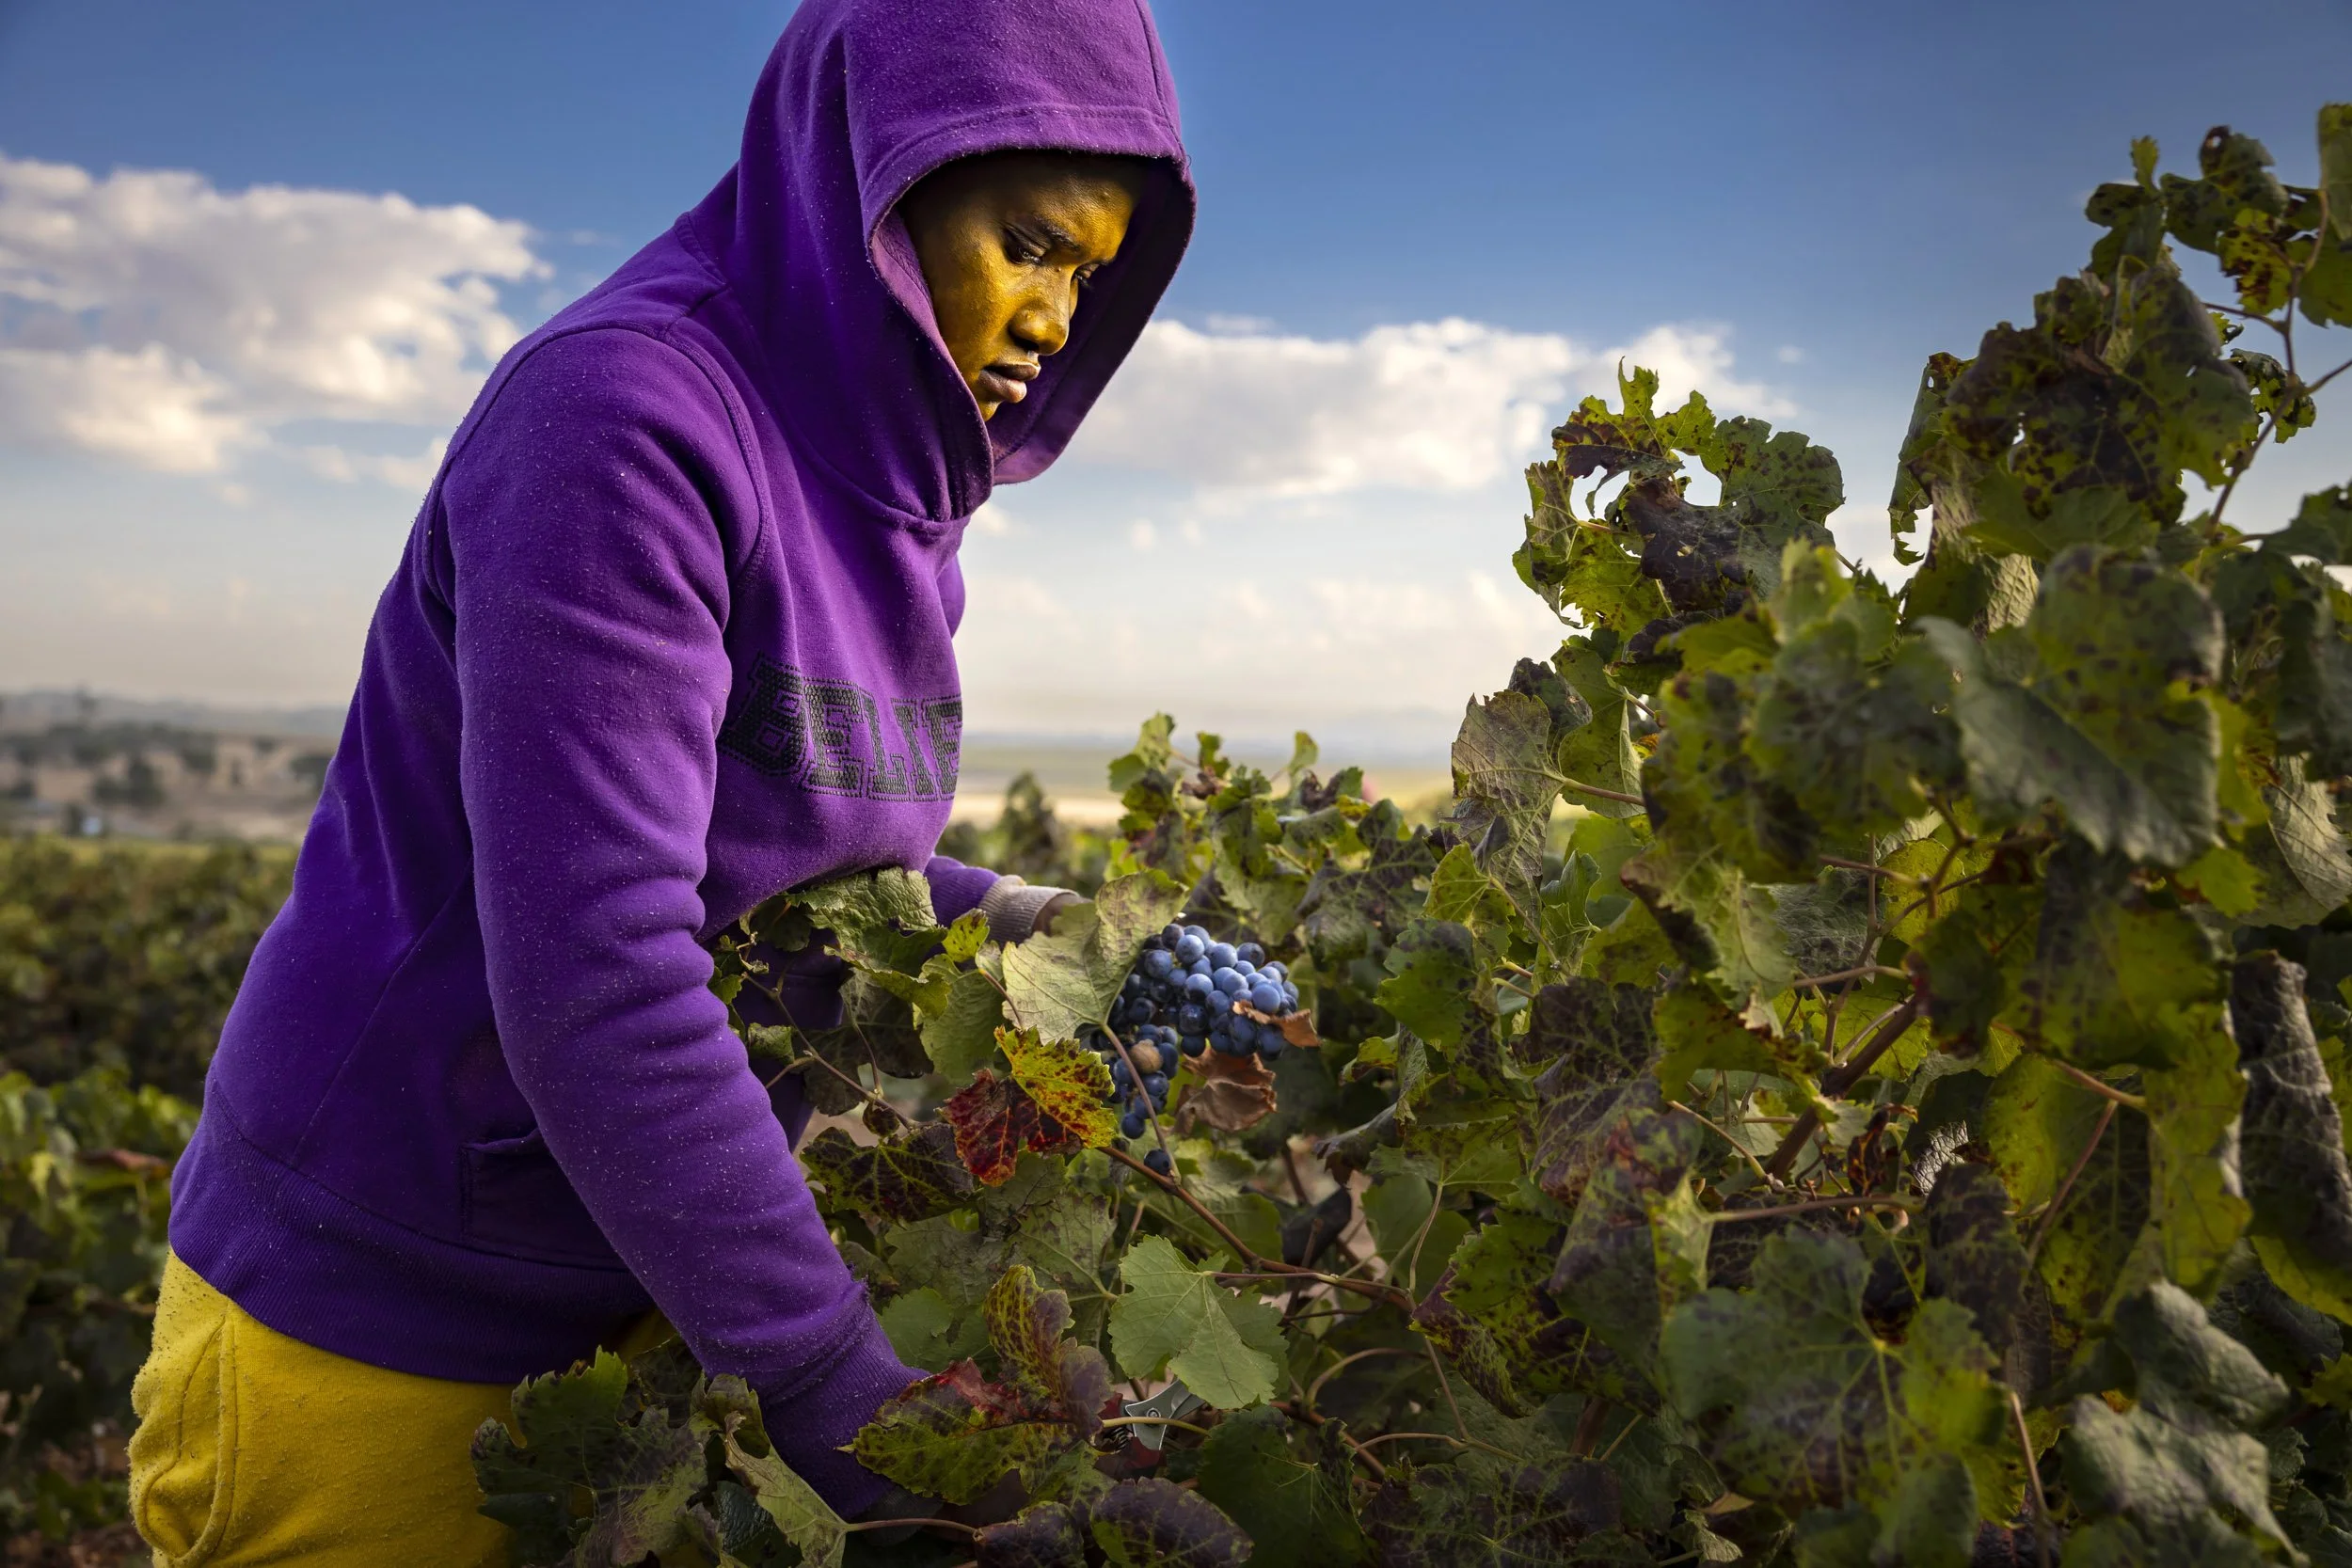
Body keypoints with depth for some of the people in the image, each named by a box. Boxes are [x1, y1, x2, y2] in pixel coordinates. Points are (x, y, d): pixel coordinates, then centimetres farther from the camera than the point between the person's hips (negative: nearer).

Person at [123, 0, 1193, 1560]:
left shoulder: (873, 495, 3)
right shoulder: (623, 411, -22)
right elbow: (593, 982, -29)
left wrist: (987, 916, -5)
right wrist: (855, 1409, -26)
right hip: (374, 1322, -7)